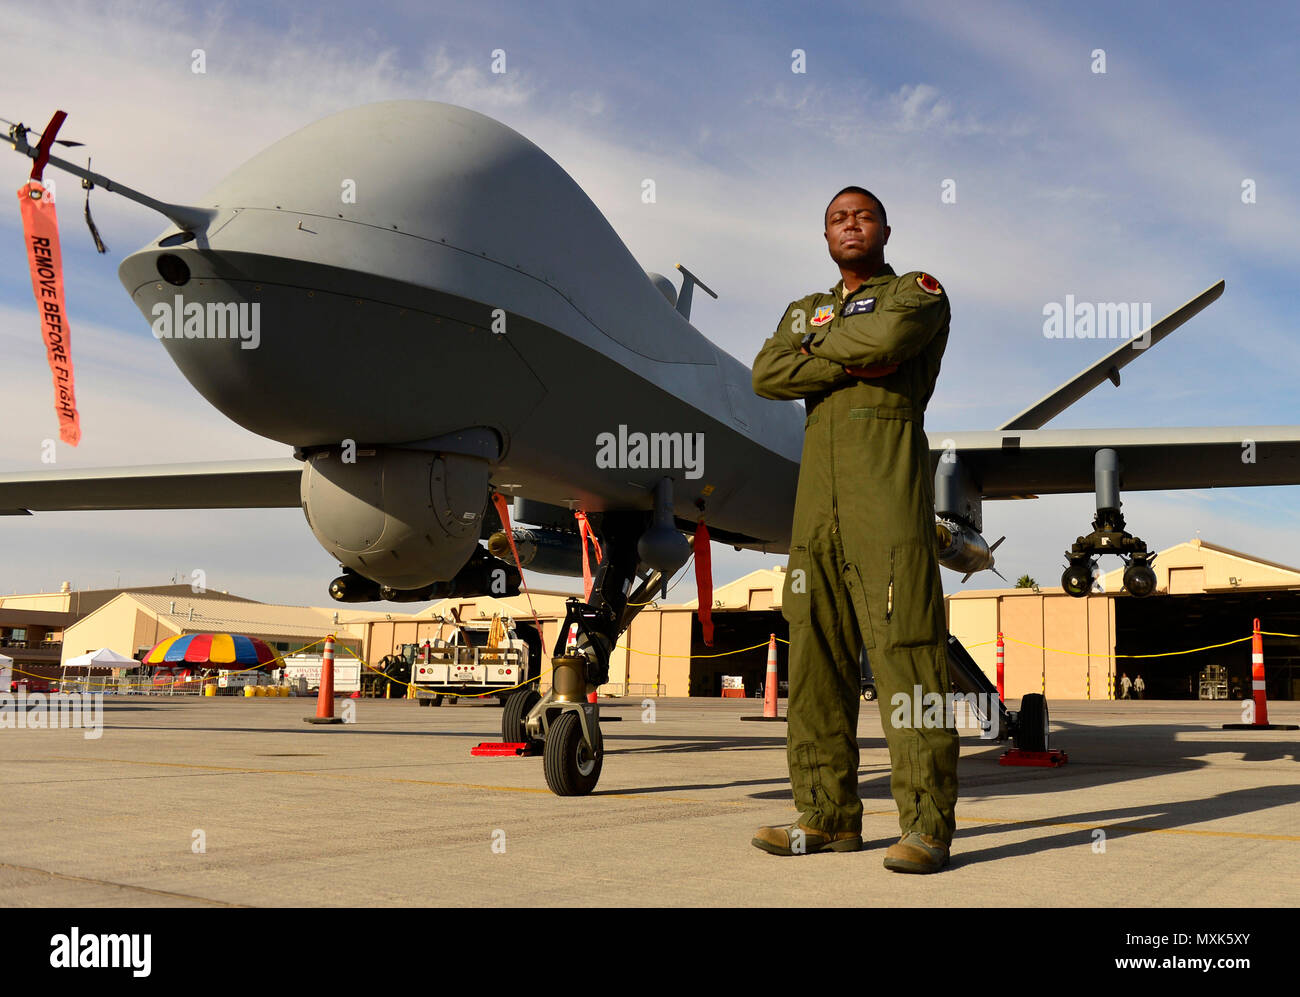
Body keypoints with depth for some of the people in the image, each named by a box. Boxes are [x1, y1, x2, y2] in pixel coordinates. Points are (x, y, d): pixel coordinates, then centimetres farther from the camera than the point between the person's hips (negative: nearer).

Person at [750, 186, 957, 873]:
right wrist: (850, 364, -6)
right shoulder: (806, 310, 26)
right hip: (818, 489, 6)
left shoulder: (919, 292, 11)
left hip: (889, 481, -5)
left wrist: (818, 343, 3)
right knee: (816, 649, 2)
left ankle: (927, 823, -8)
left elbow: (889, 335, -14)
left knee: (903, 648, -11)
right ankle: (828, 815, 9)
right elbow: (767, 375, 5)